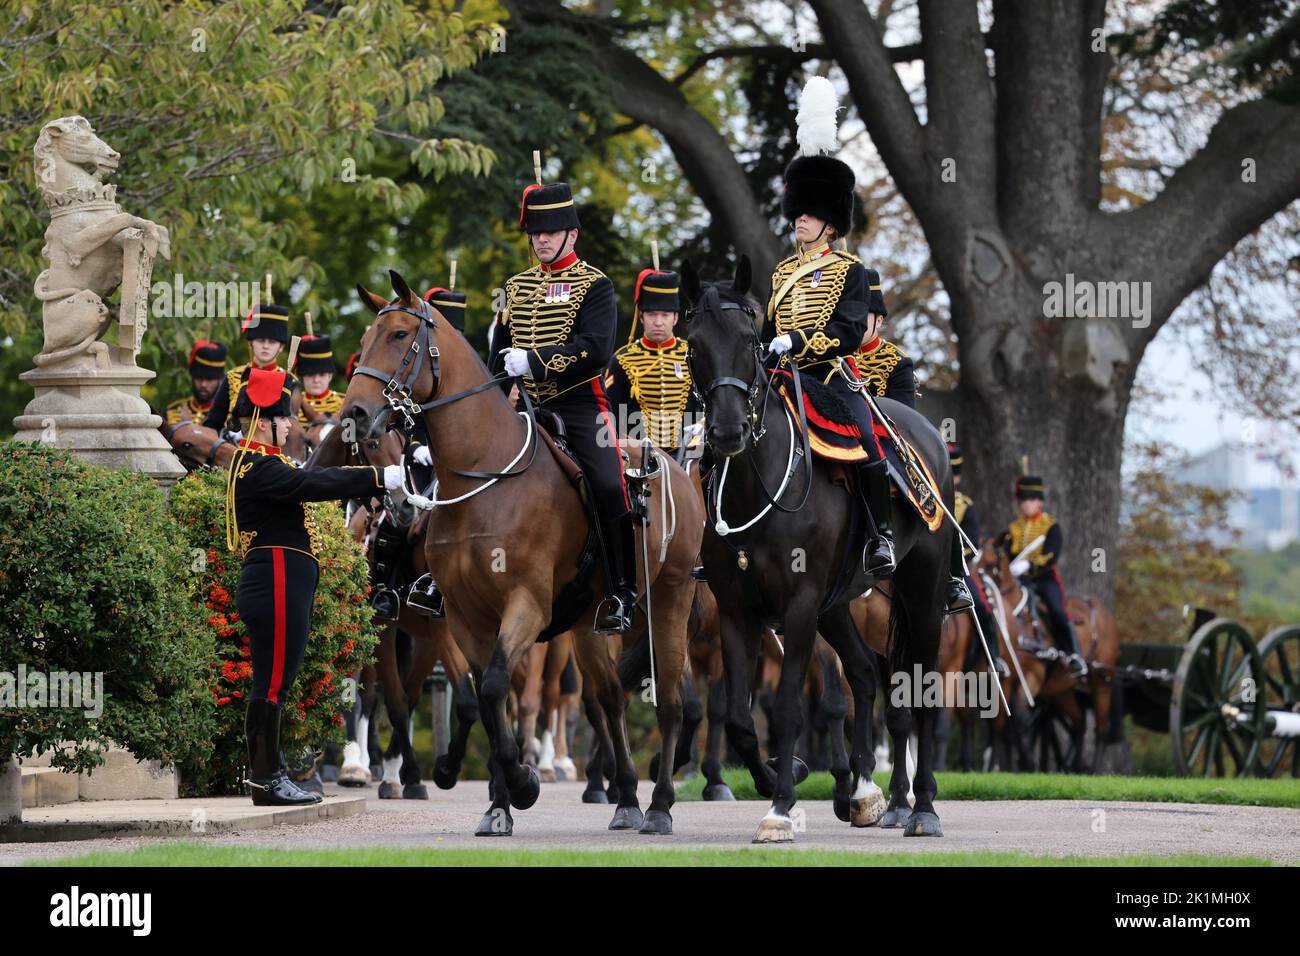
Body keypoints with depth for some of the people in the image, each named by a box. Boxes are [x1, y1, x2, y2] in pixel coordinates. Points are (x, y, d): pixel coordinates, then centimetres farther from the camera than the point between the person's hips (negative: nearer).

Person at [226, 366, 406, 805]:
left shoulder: (262, 464, 18)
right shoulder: (258, 469, -17)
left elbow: (312, 479, 22)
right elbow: (315, 485, -26)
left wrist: (378, 477, 18)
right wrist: (380, 477, -28)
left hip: (280, 590, 11)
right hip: (277, 589, -11)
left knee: (272, 685, 13)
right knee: (272, 684, -7)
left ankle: (265, 774, 17)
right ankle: (267, 780, -4)